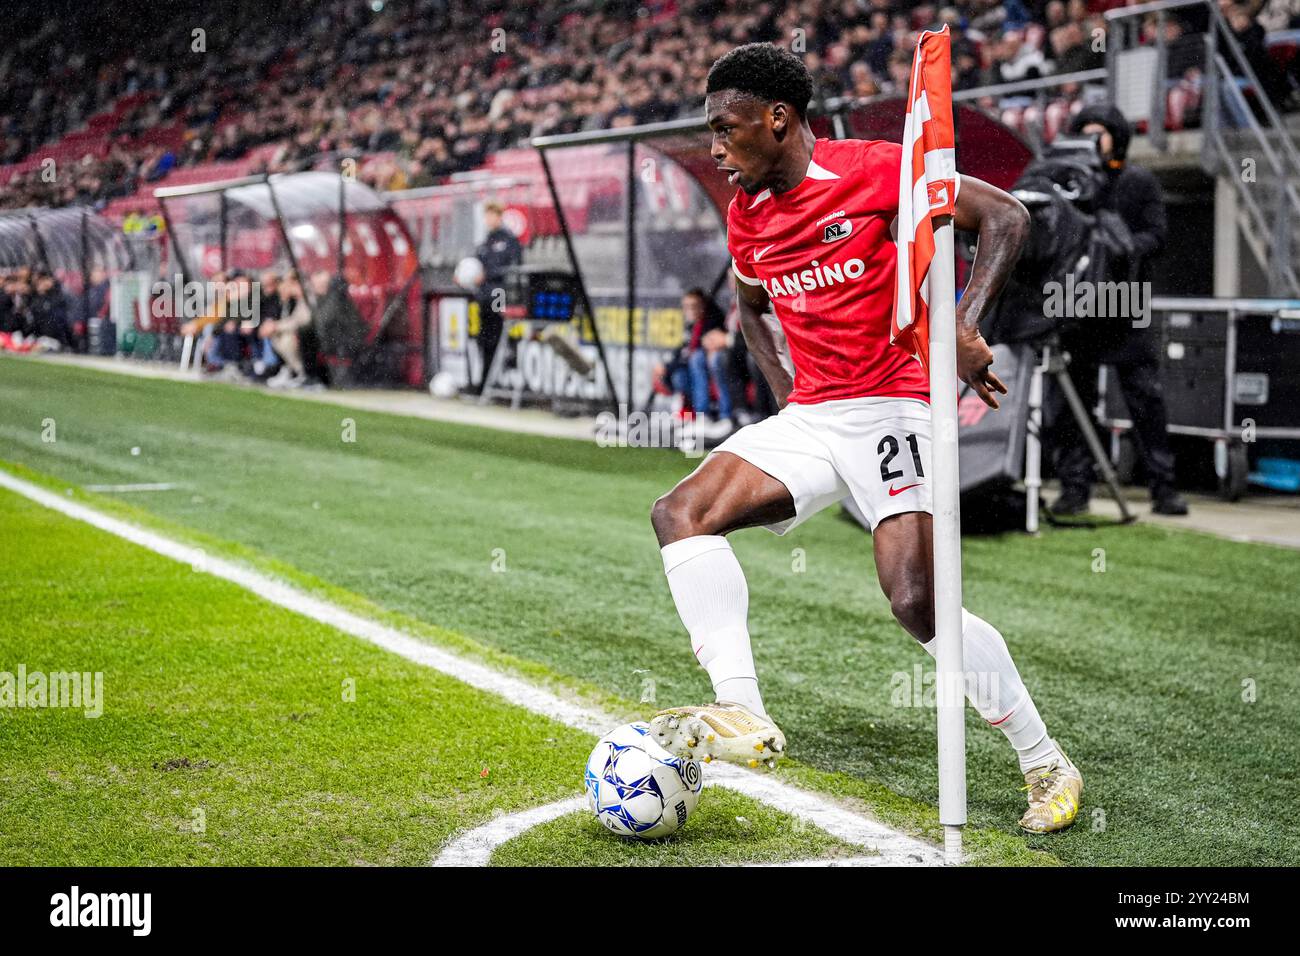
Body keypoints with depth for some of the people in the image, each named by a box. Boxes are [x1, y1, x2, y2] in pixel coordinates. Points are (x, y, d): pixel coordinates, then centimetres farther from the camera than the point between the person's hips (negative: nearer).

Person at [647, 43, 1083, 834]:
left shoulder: (875, 169, -8)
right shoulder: (746, 216, 12)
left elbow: (1006, 217, -7)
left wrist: (965, 326, -19)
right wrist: (781, 386, 15)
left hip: (893, 406, -7)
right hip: (809, 416, 7)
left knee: (917, 602, -19)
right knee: (681, 513, -13)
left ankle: (1048, 765, -2)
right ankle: (741, 715, -21)